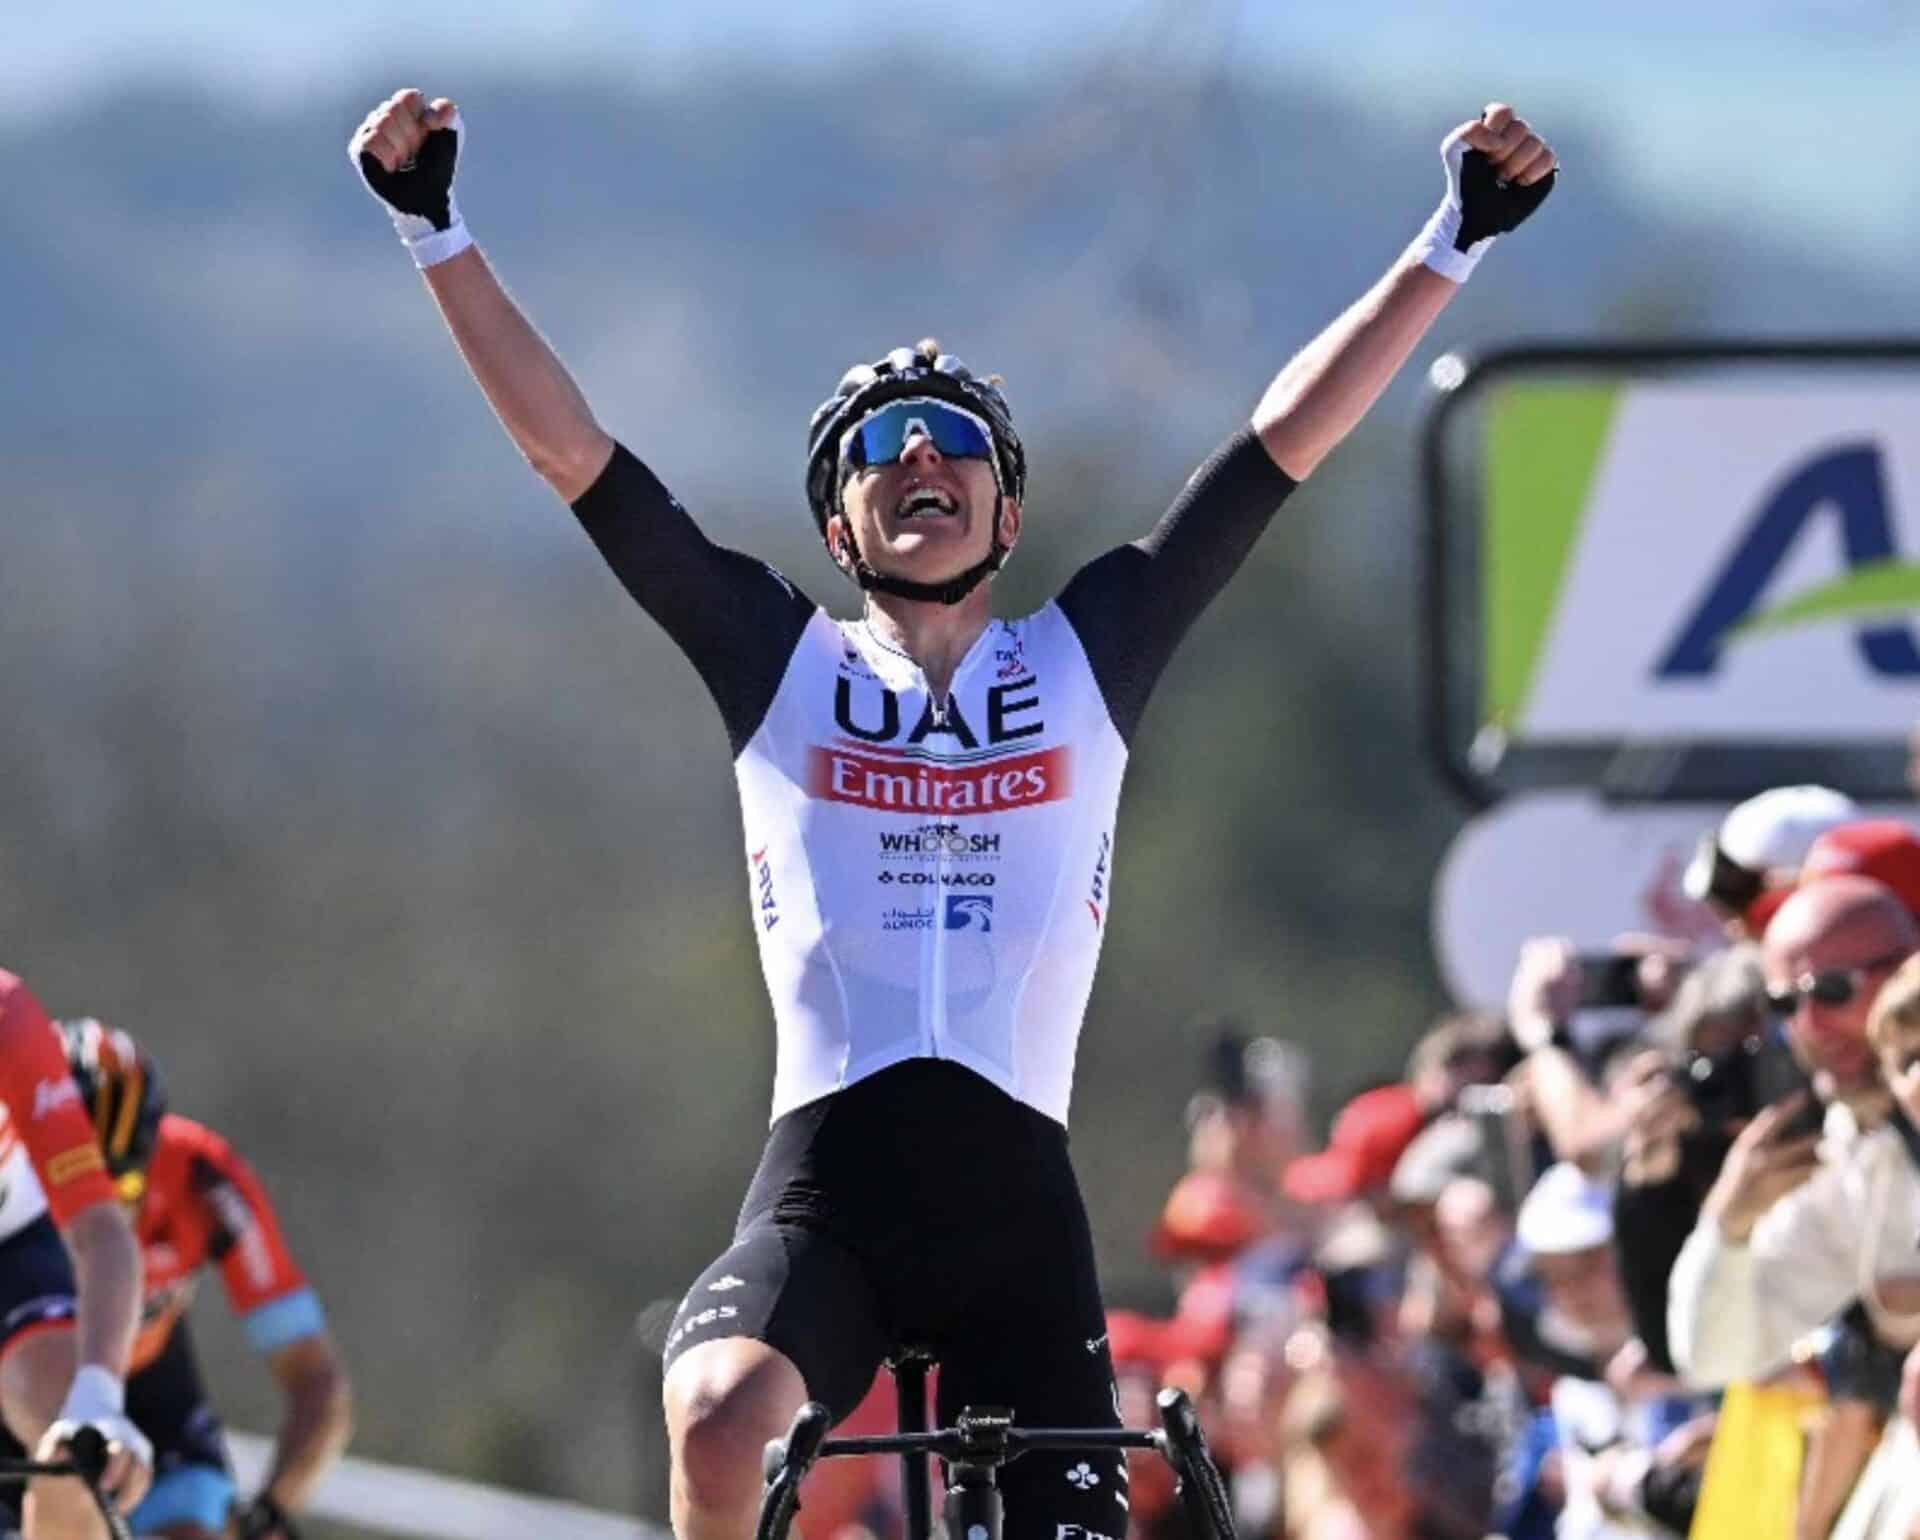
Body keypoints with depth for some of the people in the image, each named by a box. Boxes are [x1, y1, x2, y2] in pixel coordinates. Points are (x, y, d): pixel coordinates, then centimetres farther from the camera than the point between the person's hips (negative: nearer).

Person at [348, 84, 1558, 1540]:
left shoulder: (1082, 661, 14)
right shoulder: (782, 665, 12)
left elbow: (1288, 436, 12)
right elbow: (568, 446, 7)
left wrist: (1453, 244, 10)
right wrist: (440, 235, 1)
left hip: (1016, 1193, 2)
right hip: (823, 1181, -2)